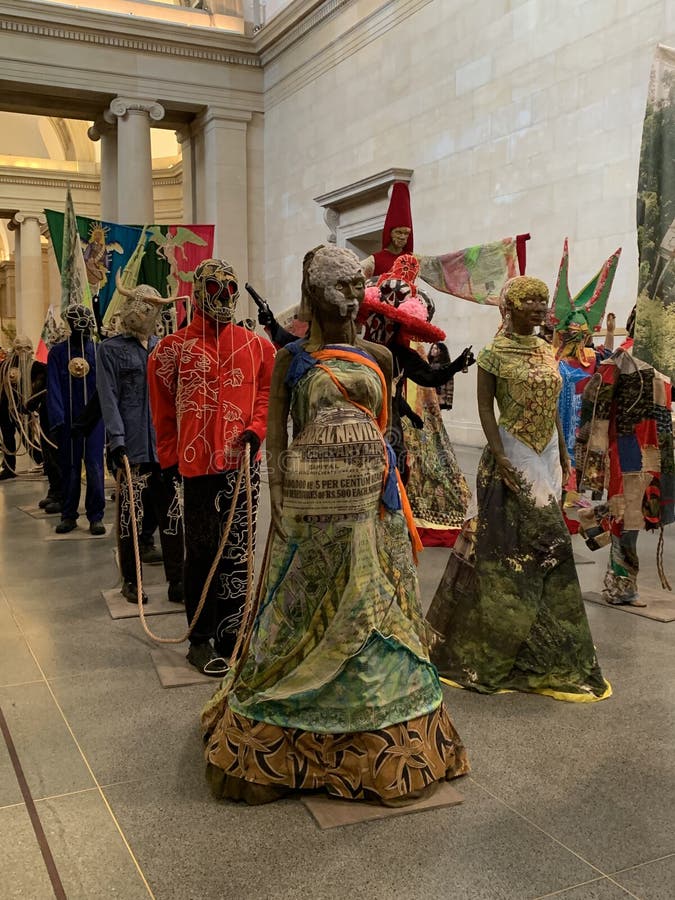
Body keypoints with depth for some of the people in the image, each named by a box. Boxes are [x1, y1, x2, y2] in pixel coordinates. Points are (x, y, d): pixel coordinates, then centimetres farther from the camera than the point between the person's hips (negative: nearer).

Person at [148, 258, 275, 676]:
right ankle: (200, 639, 17)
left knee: (237, 552, 5)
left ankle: (229, 637, 15)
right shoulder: (174, 348, 2)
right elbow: (163, 408, 3)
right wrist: (170, 457, 1)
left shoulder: (257, 346, 8)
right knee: (201, 552, 5)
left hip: (243, 462, 2)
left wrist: (256, 429, -9)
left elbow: (268, 391, 8)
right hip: (196, 464, -2)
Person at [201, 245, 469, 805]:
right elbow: (275, 432, -2)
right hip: (310, 498, -3)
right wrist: (278, 497, -10)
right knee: (306, 609, 5)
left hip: (369, 498, 3)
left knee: (372, 606, 9)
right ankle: (291, 739, 22)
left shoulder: (379, 356, 9)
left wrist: (388, 485, 10)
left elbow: (383, 428, 15)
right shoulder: (292, 358, 1)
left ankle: (378, 734, 25)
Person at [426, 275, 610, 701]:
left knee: (546, 546, 10)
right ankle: (500, 648, 13)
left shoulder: (546, 350, 12)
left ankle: (547, 654, 23)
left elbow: (552, 406, 15)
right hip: (513, 456, -7)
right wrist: (501, 459, -19)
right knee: (511, 548, -2)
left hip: (547, 456, 7)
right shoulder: (495, 353, -8)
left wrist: (563, 455, 13)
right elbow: (485, 408, -11)